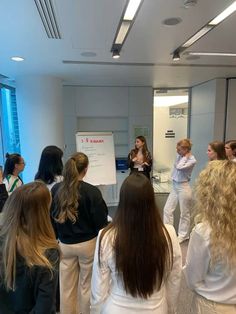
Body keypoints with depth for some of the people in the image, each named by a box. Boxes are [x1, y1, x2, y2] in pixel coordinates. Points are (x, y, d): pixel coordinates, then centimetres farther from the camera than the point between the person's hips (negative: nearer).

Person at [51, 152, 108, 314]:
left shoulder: (55, 189, -7)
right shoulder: (91, 191, -20)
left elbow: (50, 217, 4)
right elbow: (101, 221, -15)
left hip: (64, 244, 4)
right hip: (88, 243, -3)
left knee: (66, 286, 19)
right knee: (87, 285, 16)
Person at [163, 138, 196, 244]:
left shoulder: (192, 160, -16)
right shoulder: (179, 156, 4)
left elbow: (179, 167, -29)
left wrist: (186, 156, -19)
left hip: (183, 187, -7)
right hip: (175, 186, 7)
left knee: (184, 213, 8)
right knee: (167, 209, 10)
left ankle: (183, 235, 27)